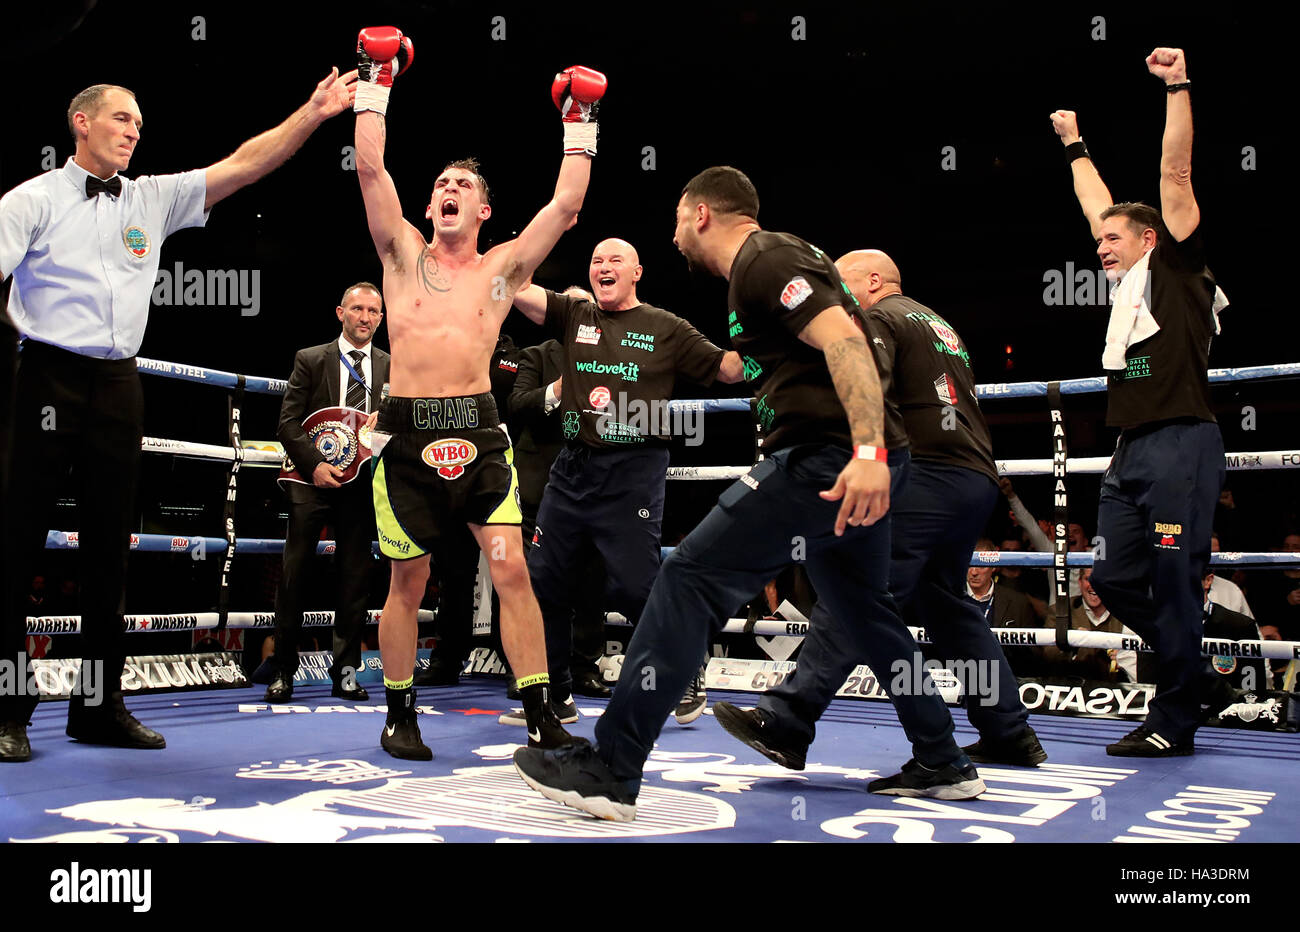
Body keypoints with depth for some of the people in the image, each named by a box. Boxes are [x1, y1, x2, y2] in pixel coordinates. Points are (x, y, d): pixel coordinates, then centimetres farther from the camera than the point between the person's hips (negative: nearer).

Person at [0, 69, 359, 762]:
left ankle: (100, 707, 16)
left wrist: (313, 113, 1)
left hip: (117, 385, 5)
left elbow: (241, 165, 9)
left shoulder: (153, 198, 14)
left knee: (110, 548, 7)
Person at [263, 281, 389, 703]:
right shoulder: (310, 360, 5)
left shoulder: (392, 367, 11)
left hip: (364, 482, 2)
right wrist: (315, 464, -13)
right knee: (294, 576, 0)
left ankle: (345, 673, 12)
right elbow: (288, 423, 0)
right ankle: (283, 671, 10)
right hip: (313, 479, -2)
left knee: (354, 580, 4)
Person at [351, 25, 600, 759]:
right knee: (409, 581, 6)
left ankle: (541, 712, 0)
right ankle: (401, 714, 20)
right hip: (408, 432, 0)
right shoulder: (404, 254, 13)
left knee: (512, 568, -8)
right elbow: (370, 168, 7)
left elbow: (567, 204, 8)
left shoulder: (504, 267, 12)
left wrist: (579, 123, 12)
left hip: (478, 430, 0)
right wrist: (377, 81, 10)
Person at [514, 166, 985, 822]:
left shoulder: (764, 260, -8)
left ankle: (610, 772, -13)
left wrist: (869, 452, -33)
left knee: (690, 578, -12)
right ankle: (943, 766, 29)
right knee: (865, 614, 20)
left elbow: (844, 341, -23)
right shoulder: (772, 259, 23)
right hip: (856, 463, 11)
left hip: (820, 458, -11)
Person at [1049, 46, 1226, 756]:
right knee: (1115, 578, 6)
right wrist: (1075, 145, 41)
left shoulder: (1176, 266, 4)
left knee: (1172, 584, -6)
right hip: (1129, 453, 8)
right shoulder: (1126, 281, 22)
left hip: (1180, 445, -8)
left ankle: (1174, 723, 2)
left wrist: (1178, 88, -6)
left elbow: (1175, 175, -4)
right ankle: (1191, 664, 25)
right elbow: (1098, 205, 33)